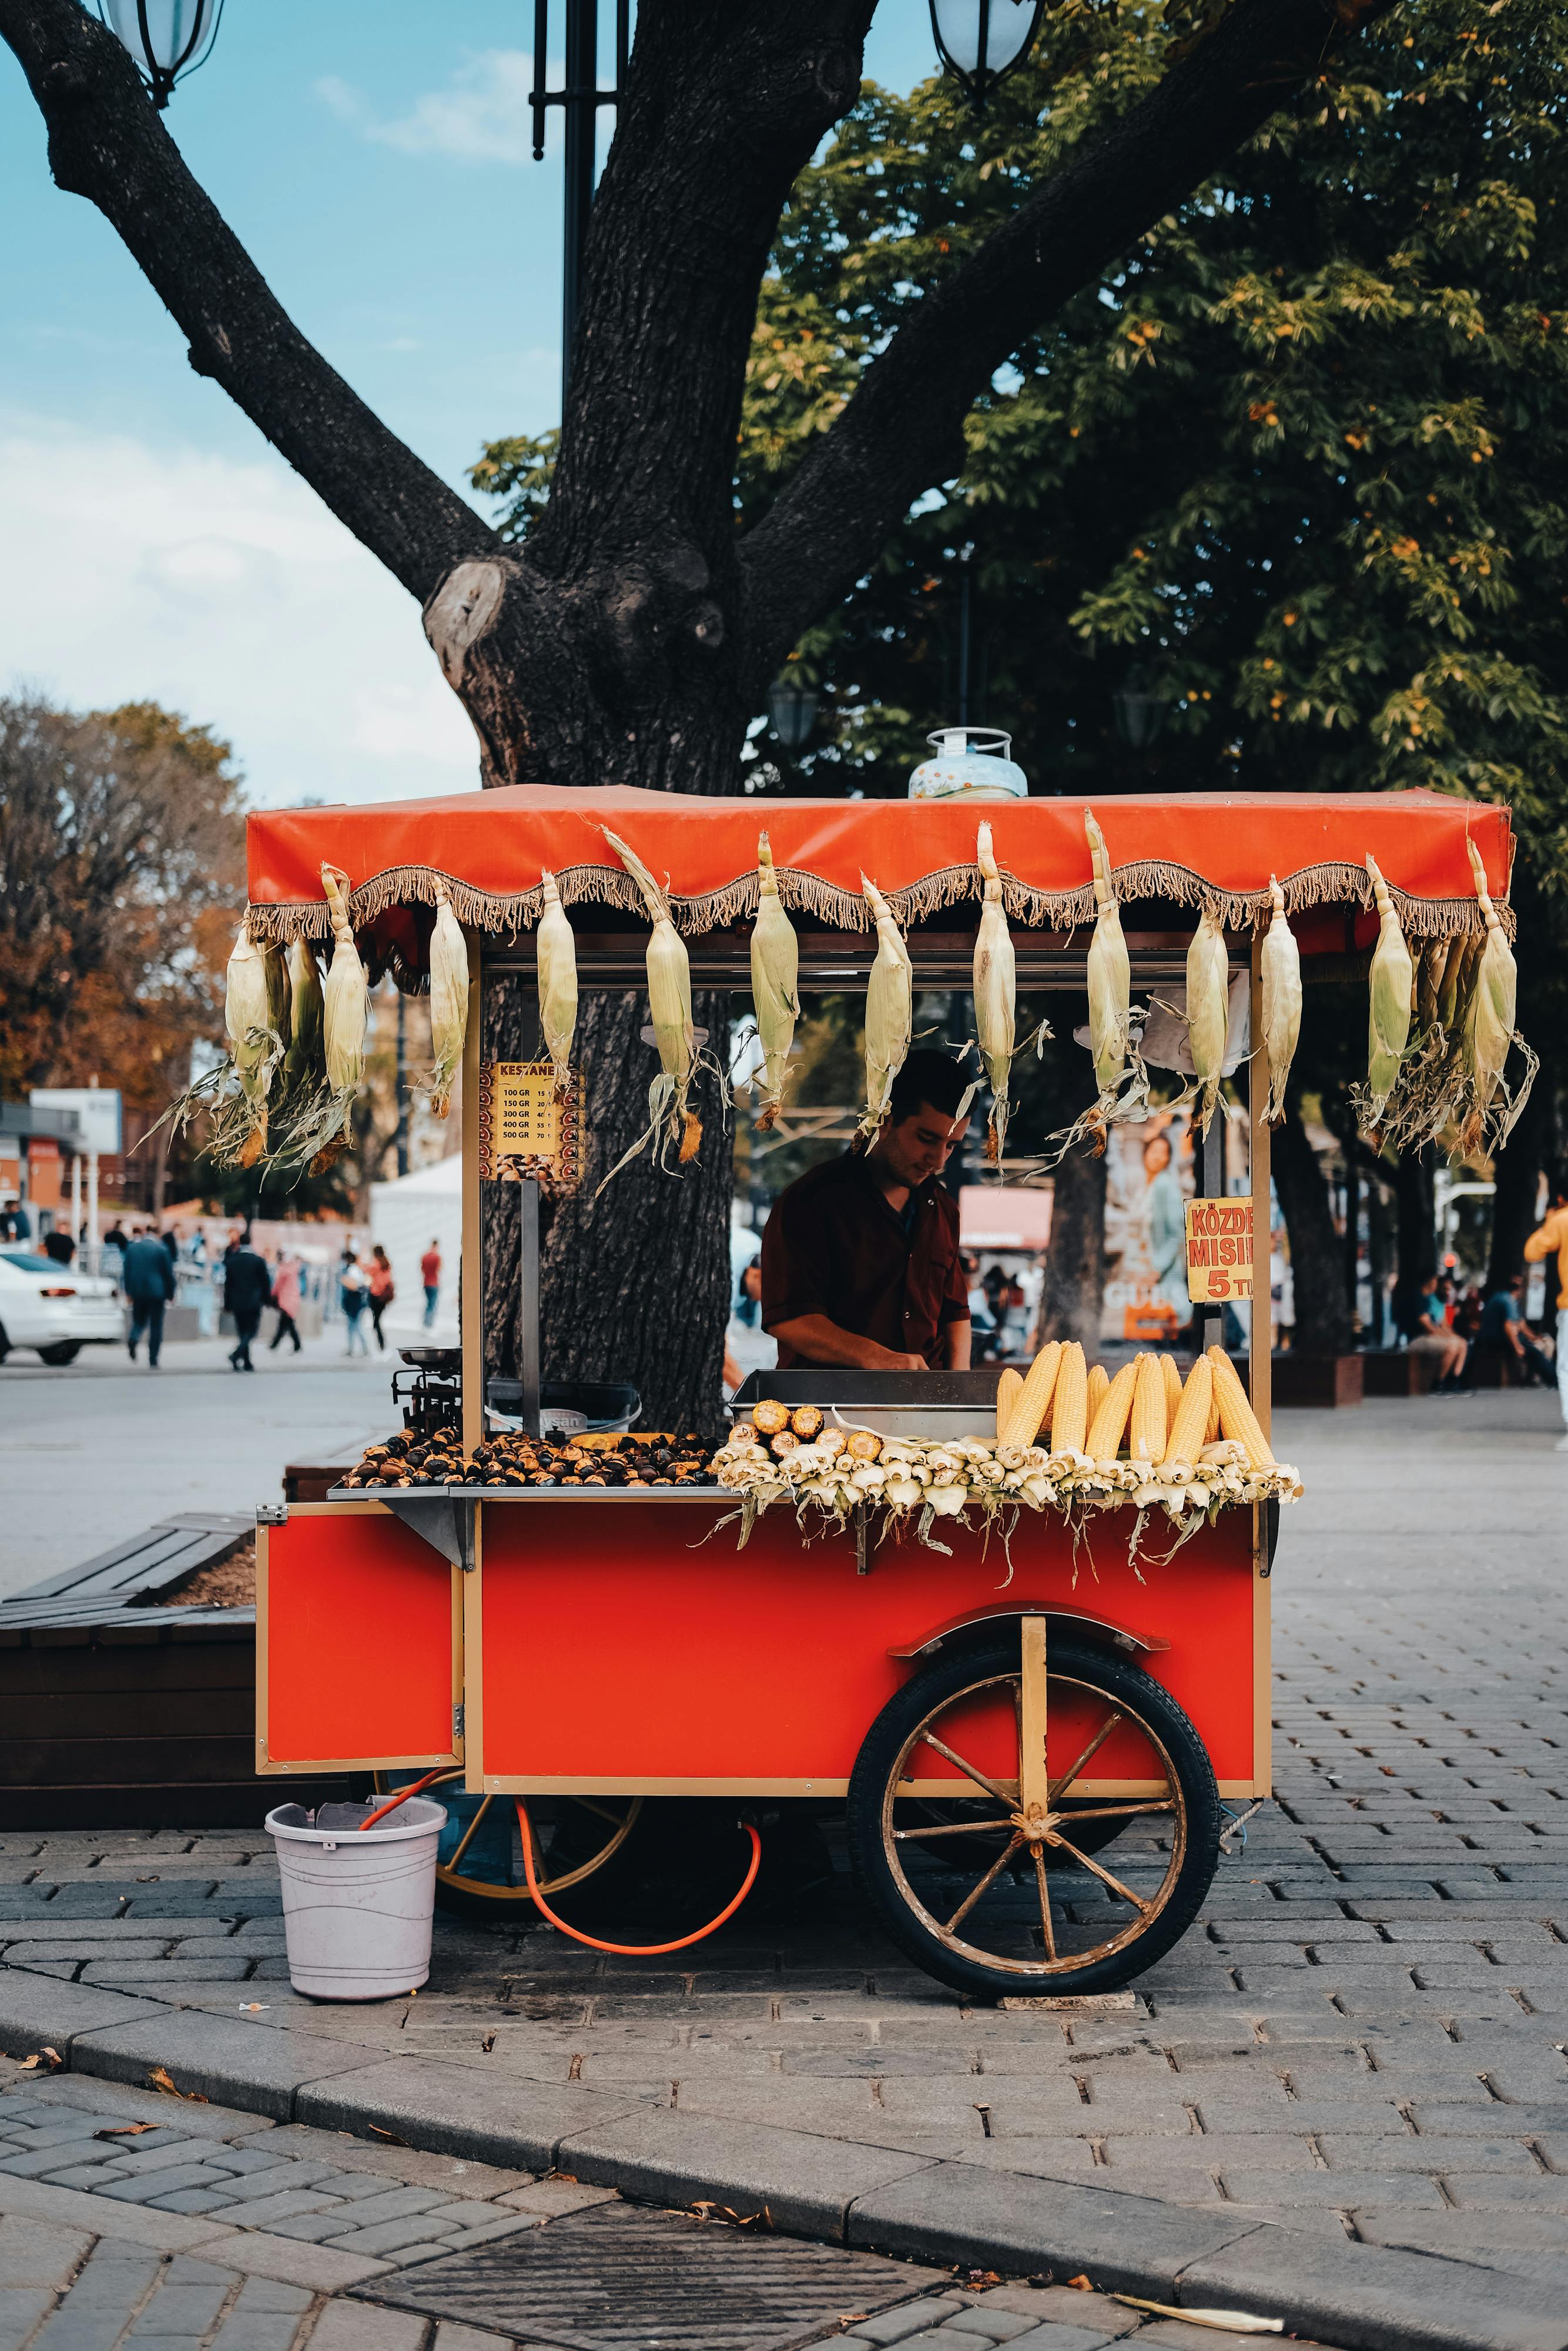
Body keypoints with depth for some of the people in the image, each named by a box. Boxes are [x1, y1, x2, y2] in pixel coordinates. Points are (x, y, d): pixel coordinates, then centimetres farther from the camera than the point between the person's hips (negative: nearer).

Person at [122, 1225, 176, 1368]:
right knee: (156, 1327, 3)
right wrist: (170, 1293, 8)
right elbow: (168, 1273, -1)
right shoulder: (161, 1249, -4)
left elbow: (126, 1271, 5)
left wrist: (128, 1291, 12)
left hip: (138, 1292, 2)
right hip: (157, 1292, -2)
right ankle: (153, 1361, 1)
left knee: (139, 1320, 16)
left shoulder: (132, 1248, 3)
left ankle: (133, 1340, -17)